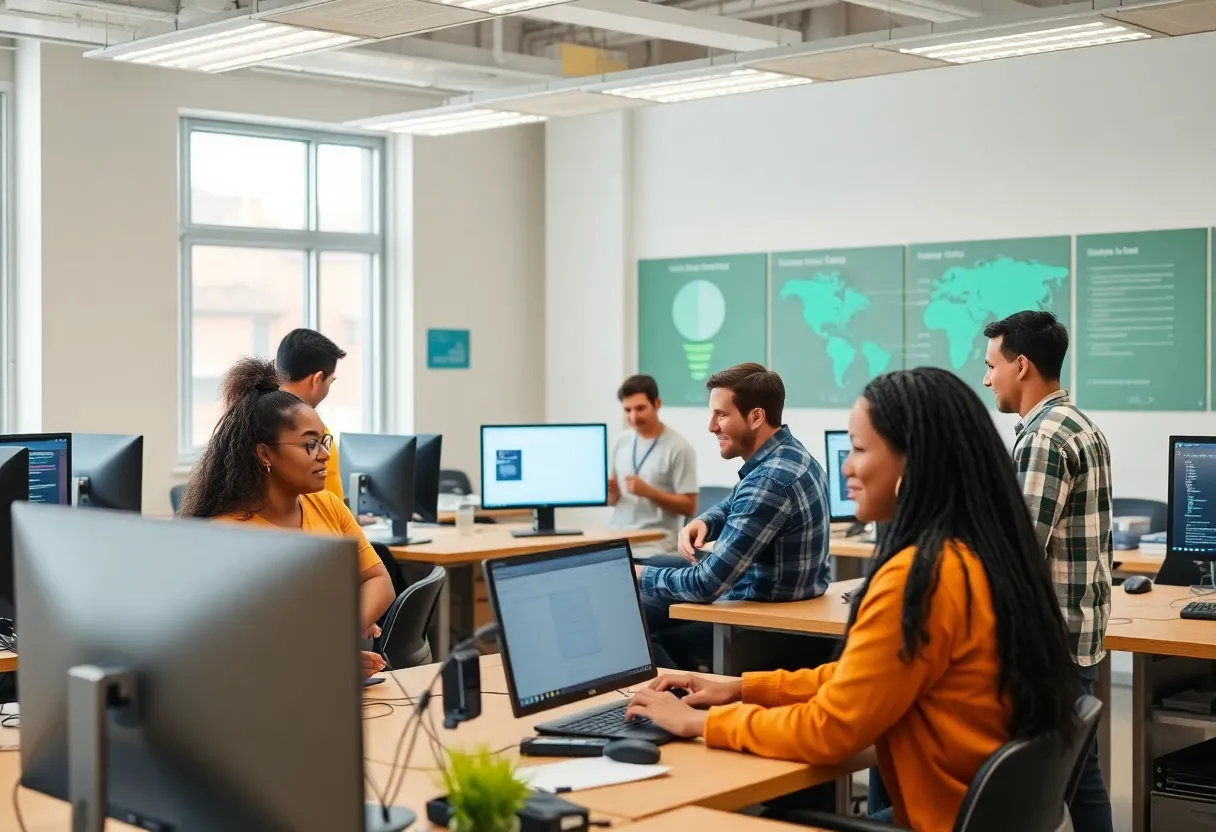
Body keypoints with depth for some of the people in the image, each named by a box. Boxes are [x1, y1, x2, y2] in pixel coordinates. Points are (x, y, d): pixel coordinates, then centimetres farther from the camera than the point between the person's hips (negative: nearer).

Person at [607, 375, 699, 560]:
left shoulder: (679, 448, -6)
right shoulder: (621, 442, 11)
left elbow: (689, 507, -7)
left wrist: (648, 491, -18)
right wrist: (611, 492, -6)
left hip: (655, 545, -5)